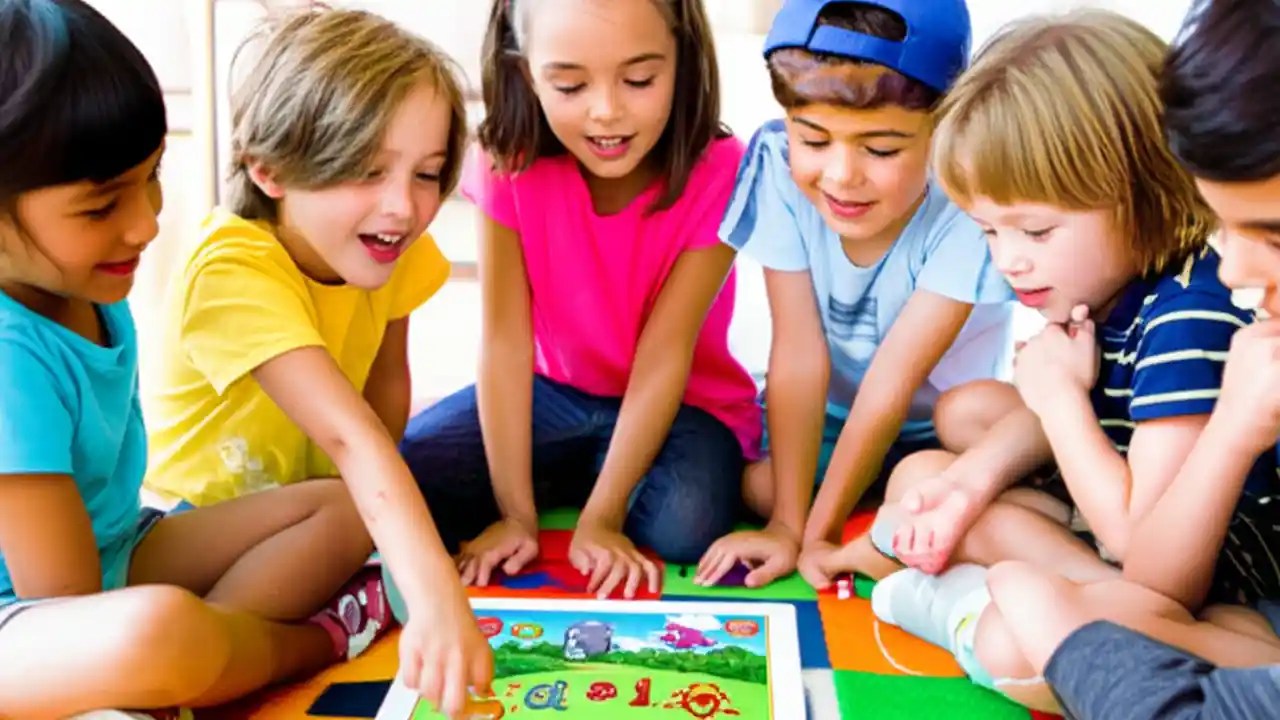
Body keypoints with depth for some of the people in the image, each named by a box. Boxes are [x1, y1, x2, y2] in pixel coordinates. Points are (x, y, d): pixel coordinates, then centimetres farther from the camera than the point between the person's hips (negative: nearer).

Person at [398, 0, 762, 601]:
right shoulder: (509, 162, -19)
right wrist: (515, 511, -21)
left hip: (684, 401, -2)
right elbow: (505, 336, -20)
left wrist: (601, 517, -27)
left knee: (683, 523, -31)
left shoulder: (718, 172, -25)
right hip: (554, 390, 2)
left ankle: (610, 479, 2)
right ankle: (584, 471, 2)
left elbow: (663, 353, -24)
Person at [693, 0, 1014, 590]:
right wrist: (788, 523, -25)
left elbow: (895, 380, -30)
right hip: (828, 411, 2)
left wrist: (821, 530, -28)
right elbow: (799, 354, -24)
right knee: (758, 490, -20)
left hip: (940, 424, -2)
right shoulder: (779, 166, -26)